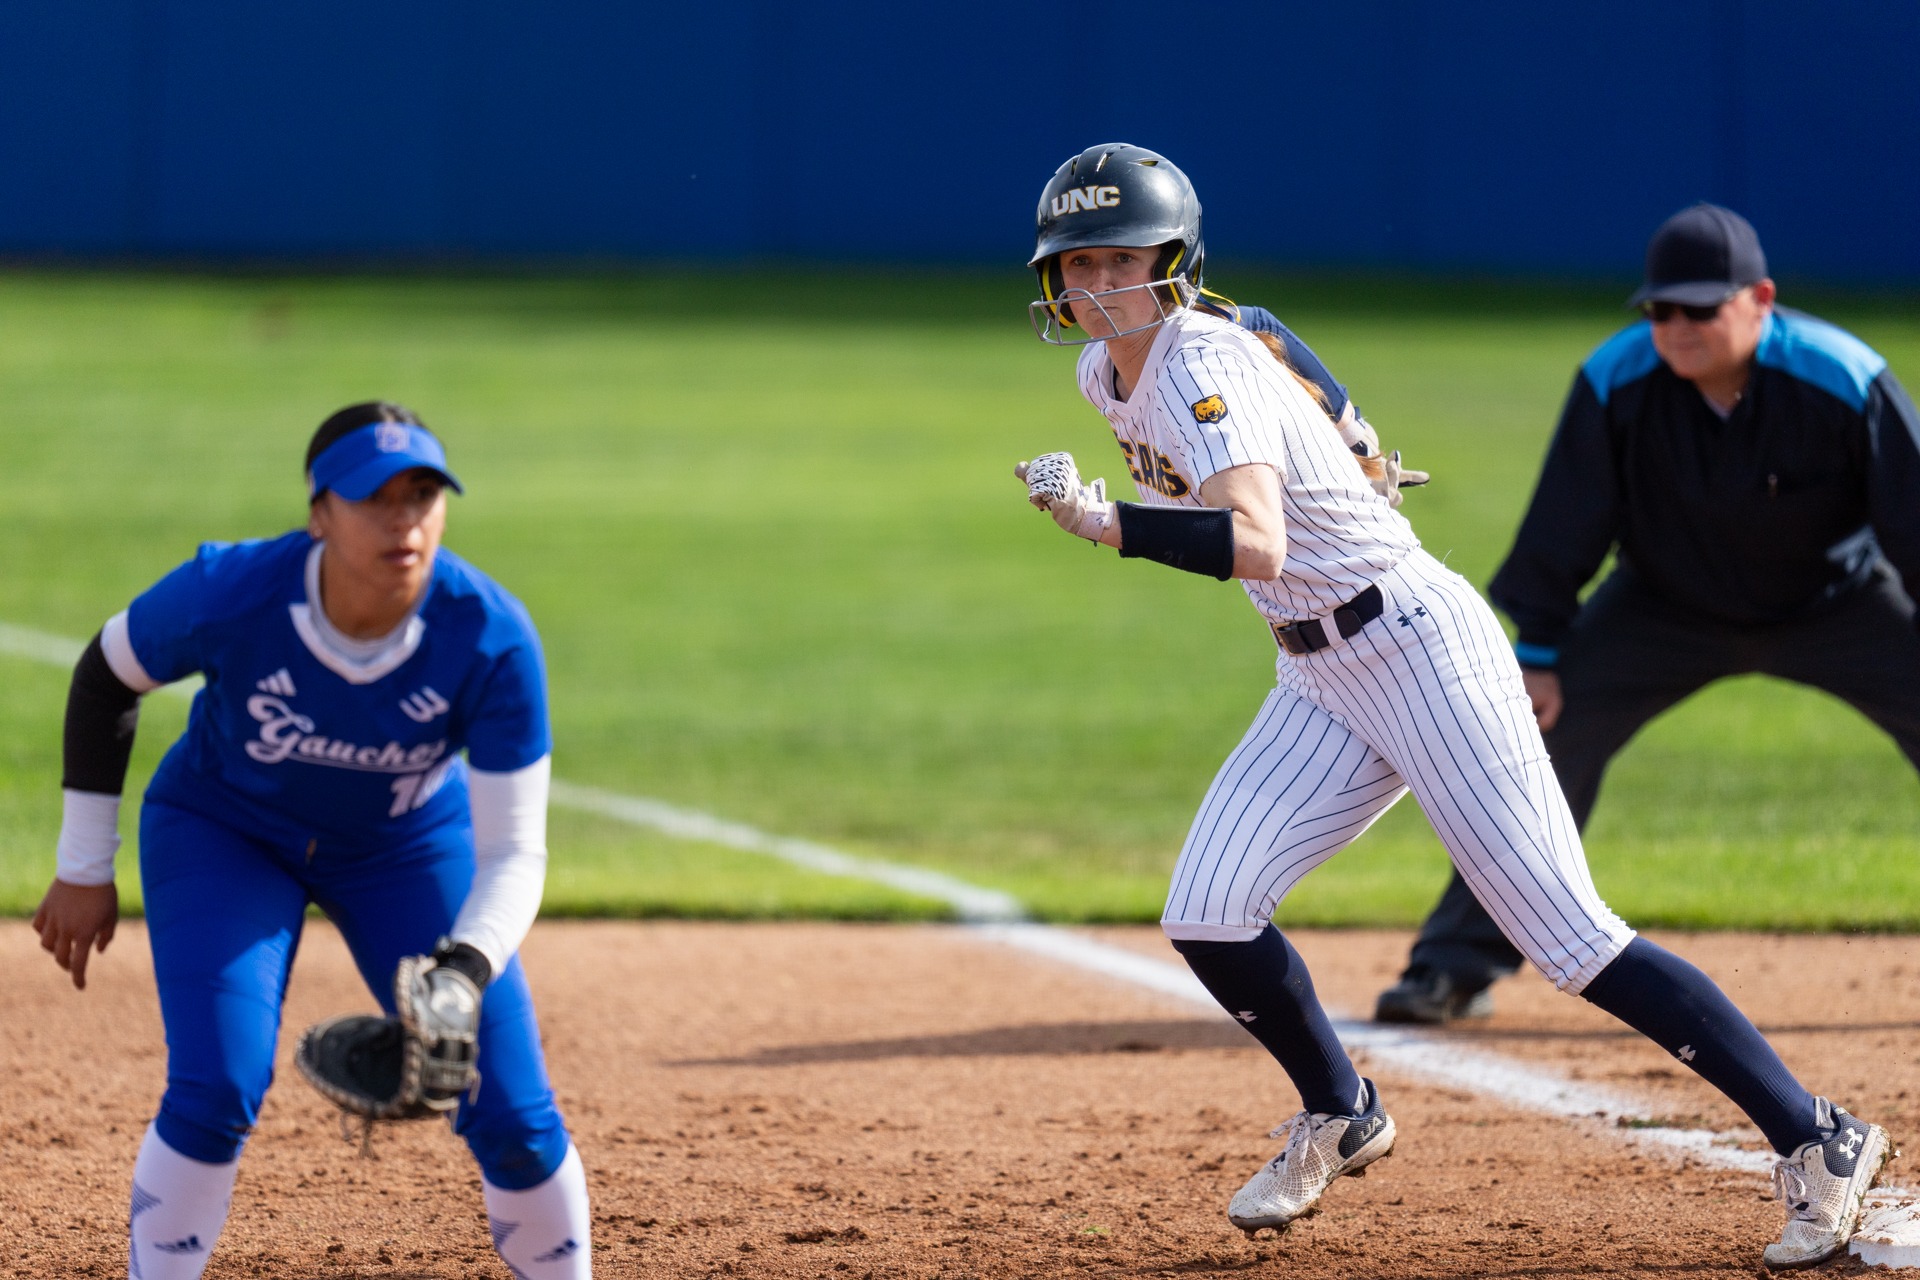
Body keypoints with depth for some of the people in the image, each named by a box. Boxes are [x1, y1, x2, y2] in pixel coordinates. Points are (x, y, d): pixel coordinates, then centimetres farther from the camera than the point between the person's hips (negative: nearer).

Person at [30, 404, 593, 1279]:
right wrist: (84, 870, -5)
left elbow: (513, 851, -27)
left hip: (410, 845, 1)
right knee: (216, 1093, -21)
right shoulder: (227, 594, -32)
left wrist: (463, 974, -47)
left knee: (514, 1122, -7)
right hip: (224, 834, -1)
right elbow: (108, 675, -11)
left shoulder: (492, 638, -32)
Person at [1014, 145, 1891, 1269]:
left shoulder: (1206, 368, -21)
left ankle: (1820, 1143, -9)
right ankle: (1342, 1120, 23)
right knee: (1206, 916, -3)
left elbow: (1256, 546, -38)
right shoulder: (1110, 372, 6)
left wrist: (1105, 523, -42)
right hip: (1320, 679, 9)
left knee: (1572, 940, -12)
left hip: (1418, 647, -9)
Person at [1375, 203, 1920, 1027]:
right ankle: (1458, 966, -1)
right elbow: (1564, 525, -12)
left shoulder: (1845, 384, -29)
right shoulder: (1615, 384, -24)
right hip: (1669, 605, 1)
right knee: (1540, 731, -12)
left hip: (1835, 601, -1)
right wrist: (1540, 652, -10)